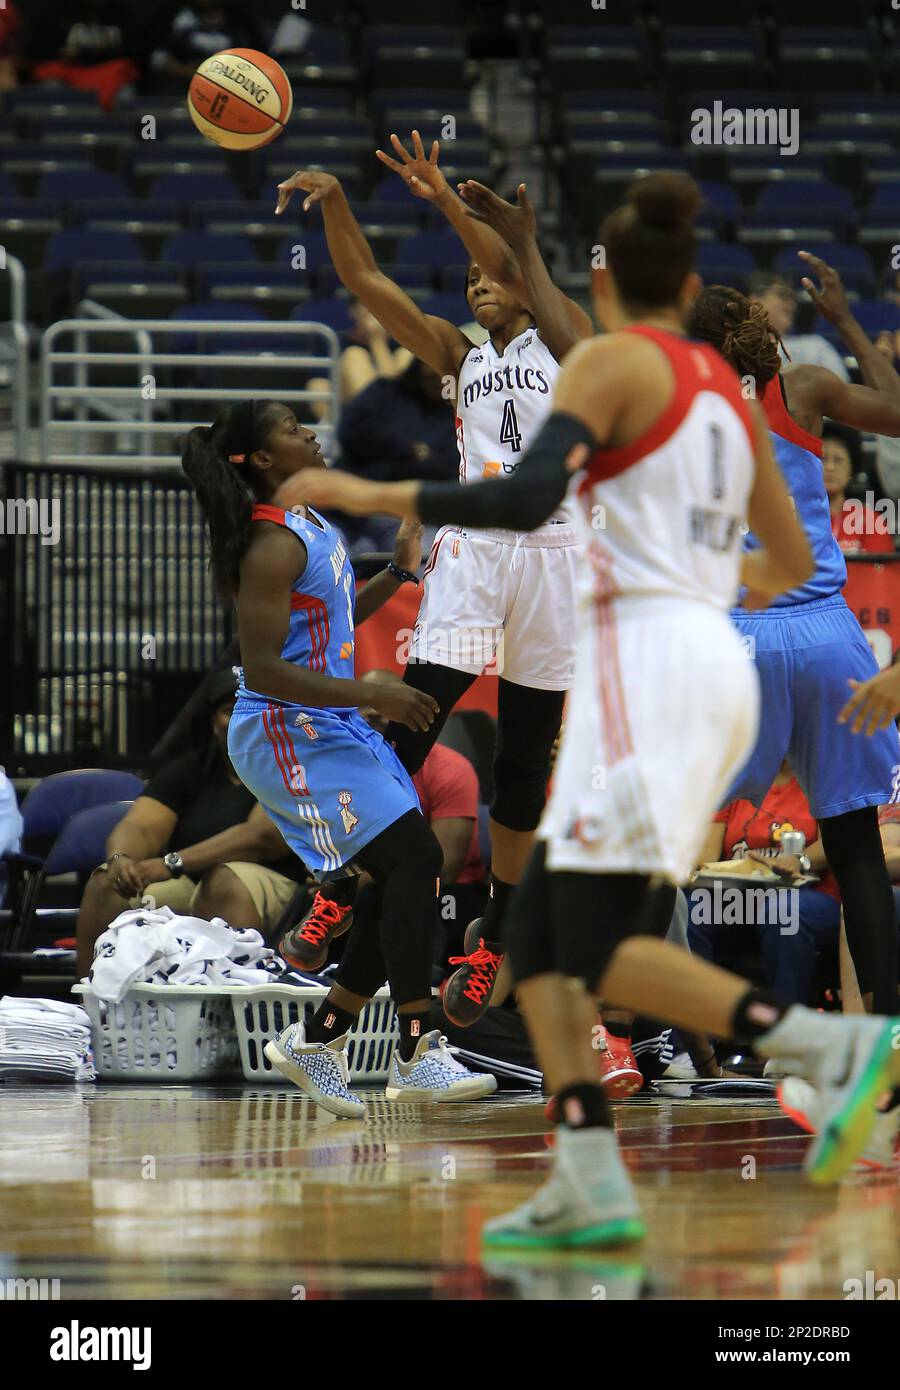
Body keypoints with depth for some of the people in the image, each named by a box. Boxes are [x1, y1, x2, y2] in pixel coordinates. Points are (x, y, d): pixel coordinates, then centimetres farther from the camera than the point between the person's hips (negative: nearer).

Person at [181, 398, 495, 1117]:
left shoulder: (312, 523, 12)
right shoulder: (272, 546, -18)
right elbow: (263, 670, -23)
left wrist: (397, 574, 17)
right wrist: (372, 695, -26)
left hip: (331, 729, 10)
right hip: (289, 734, -10)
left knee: (414, 875, 7)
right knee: (415, 858, -17)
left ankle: (320, 1038, 15)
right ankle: (417, 1054, -15)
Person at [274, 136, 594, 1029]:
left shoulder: (563, 339, 9)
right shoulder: (460, 358, 17)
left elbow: (523, 264, -9)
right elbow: (366, 283, 8)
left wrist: (444, 201, -20)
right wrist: (334, 203, -7)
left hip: (552, 550, -2)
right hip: (472, 545, 2)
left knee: (525, 754, 4)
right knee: (412, 721, -13)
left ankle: (496, 931, 12)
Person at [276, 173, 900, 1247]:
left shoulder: (611, 362, -3)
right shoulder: (725, 386, 20)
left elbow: (527, 499, -18)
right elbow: (791, 561, 27)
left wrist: (375, 497, -12)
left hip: (645, 656, -8)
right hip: (718, 664, 8)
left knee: (604, 948, -11)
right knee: (538, 928, 8)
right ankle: (587, 1186, -2)